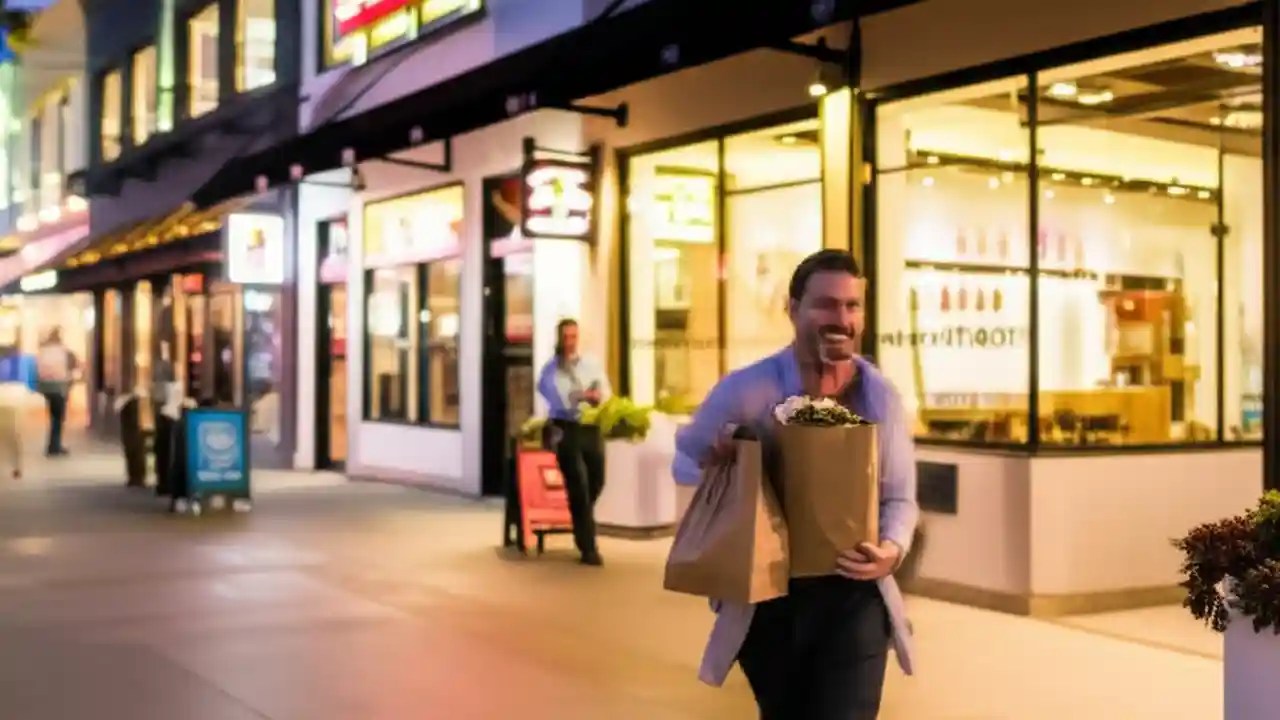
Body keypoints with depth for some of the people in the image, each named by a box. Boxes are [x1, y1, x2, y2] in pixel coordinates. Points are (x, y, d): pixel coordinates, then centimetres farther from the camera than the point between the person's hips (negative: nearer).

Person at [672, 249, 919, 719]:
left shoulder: (882, 397, -4)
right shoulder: (745, 390, -9)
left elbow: (899, 498, 4)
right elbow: (685, 459, 6)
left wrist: (892, 549, -18)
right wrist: (722, 468, -18)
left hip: (853, 597, 0)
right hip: (765, 597, 0)